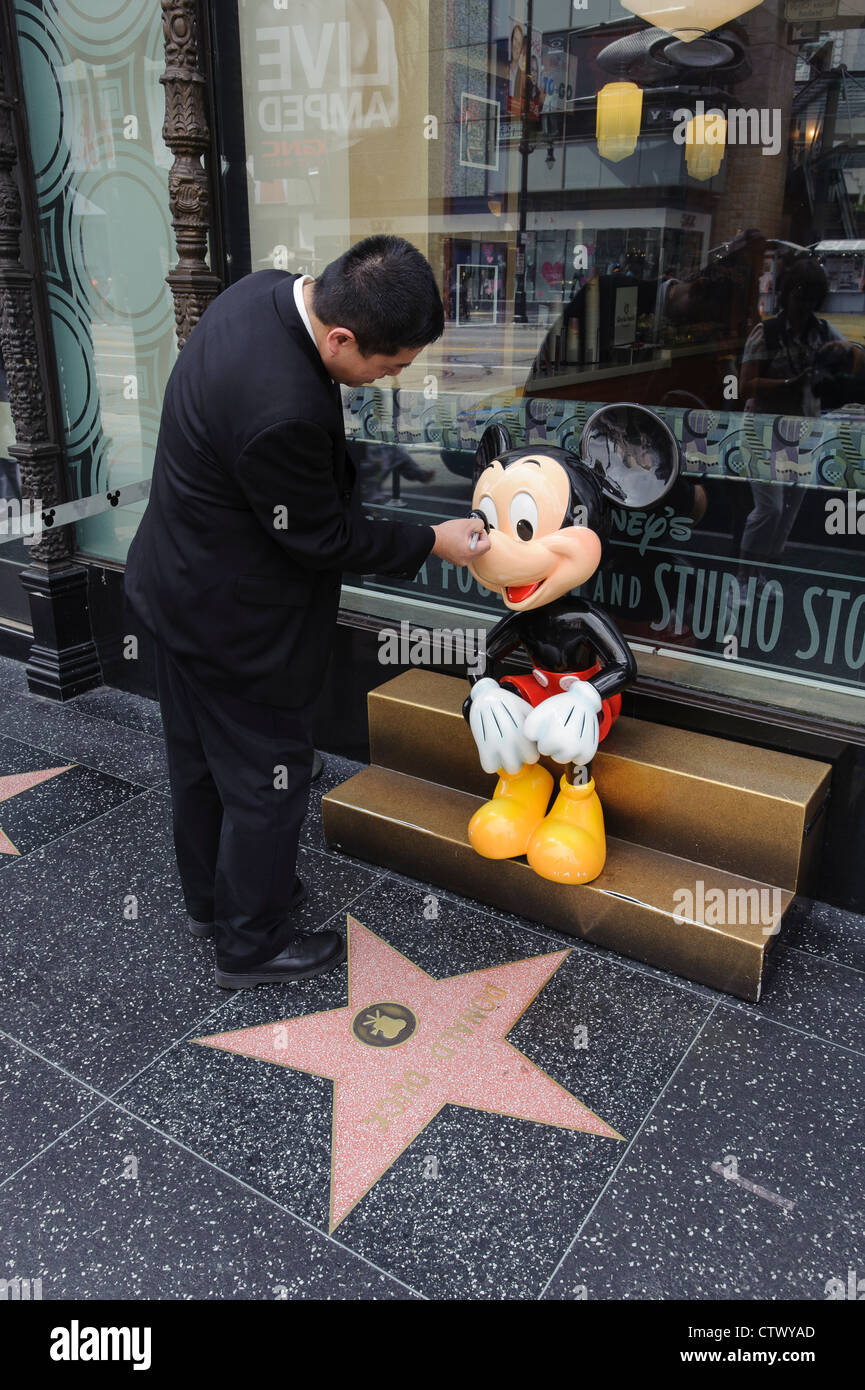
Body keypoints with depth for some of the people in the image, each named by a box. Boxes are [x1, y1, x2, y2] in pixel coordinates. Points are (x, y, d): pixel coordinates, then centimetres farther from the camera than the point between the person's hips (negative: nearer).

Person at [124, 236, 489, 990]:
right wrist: (433, 543, -11)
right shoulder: (282, 411, -36)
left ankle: (210, 898, 47)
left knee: (200, 755, 24)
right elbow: (319, 539, -21)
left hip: (176, 583, 10)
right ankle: (252, 943, 32)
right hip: (235, 617, -10)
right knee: (266, 779, 10)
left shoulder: (267, 291, -7)